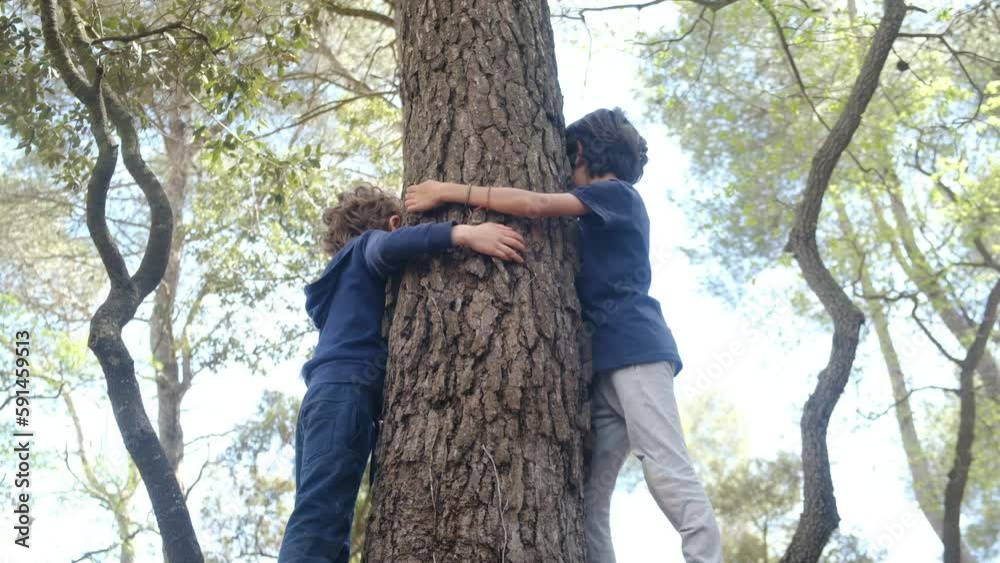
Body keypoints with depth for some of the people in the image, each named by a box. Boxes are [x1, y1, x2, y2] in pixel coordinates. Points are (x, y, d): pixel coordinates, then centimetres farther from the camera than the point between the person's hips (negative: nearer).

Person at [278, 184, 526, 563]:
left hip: (324, 393, 8)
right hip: (346, 390, -8)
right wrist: (464, 233, -24)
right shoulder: (368, 245, 12)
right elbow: (389, 247, -13)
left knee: (317, 524, -1)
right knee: (318, 523, -21)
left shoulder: (347, 270, 37)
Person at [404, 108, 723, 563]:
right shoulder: (600, 219, 31)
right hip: (607, 361, 9)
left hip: (634, 347, -9)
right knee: (587, 492, -3)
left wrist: (449, 192, -5)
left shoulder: (616, 193, 5)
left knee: (667, 473, -17)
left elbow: (535, 205, -8)